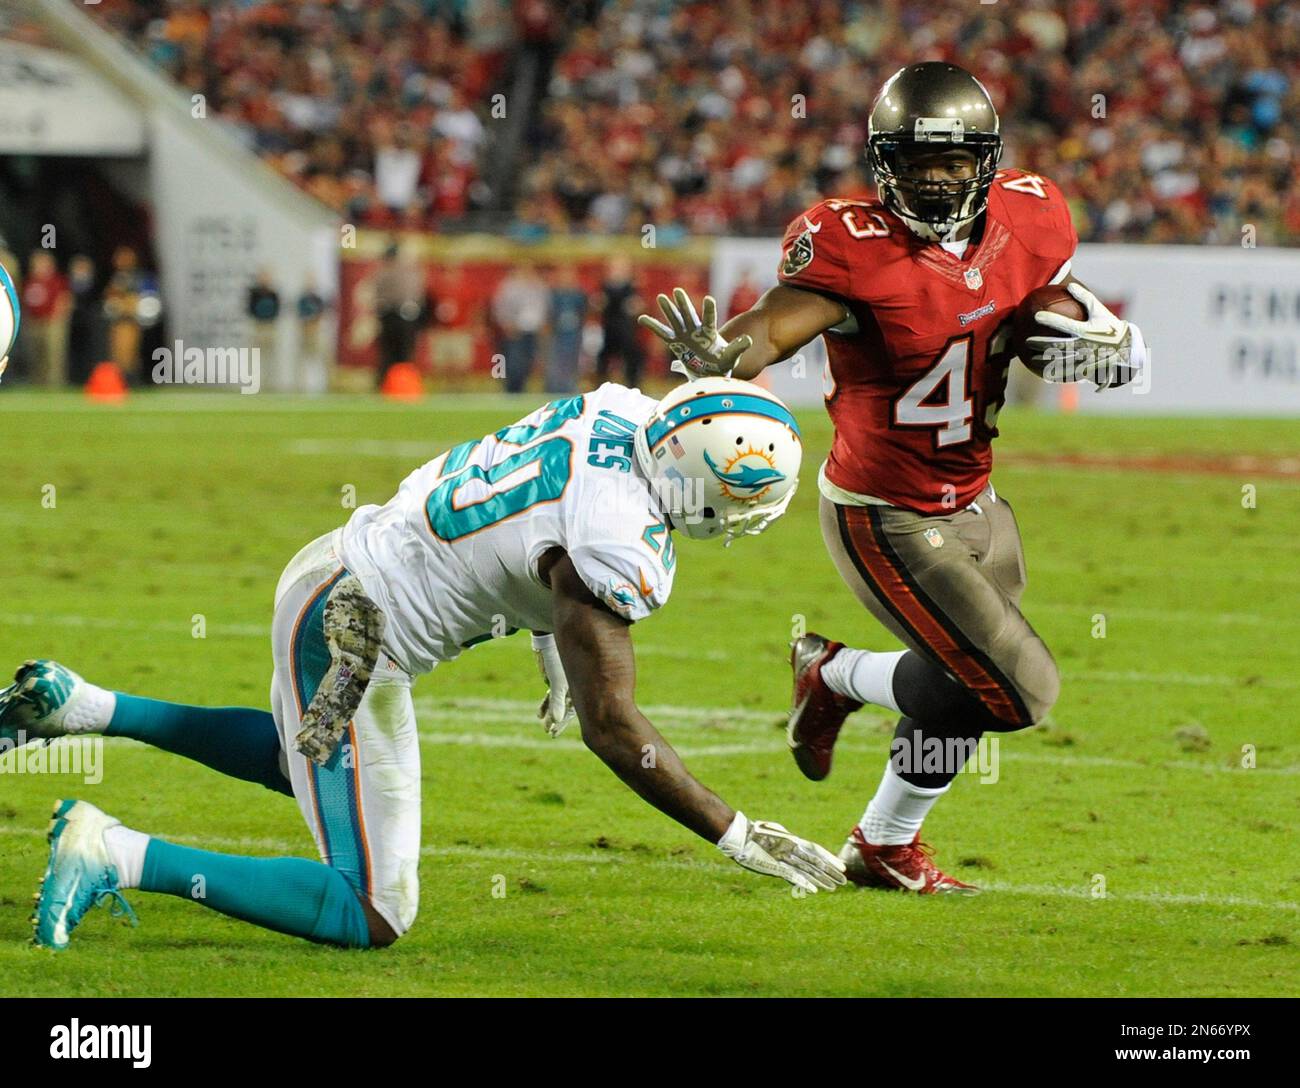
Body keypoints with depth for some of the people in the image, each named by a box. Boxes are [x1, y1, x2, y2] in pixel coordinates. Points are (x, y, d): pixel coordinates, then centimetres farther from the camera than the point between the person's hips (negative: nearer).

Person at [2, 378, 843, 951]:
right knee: (372, 915, -8)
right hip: (345, 631, -10)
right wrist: (737, 836, -19)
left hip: (332, 576, 10)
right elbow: (613, 727, -24)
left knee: (311, 753, 40)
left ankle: (79, 707, 33)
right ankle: (115, 856, -12)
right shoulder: (617, 546, -28)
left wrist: (558, 661, 21)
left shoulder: (618, 410, -3)